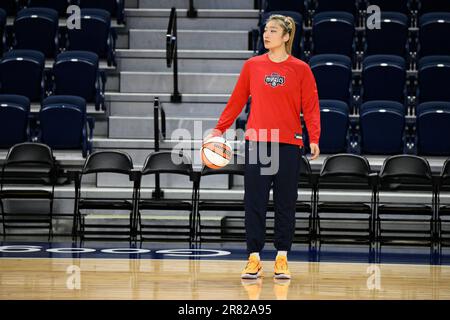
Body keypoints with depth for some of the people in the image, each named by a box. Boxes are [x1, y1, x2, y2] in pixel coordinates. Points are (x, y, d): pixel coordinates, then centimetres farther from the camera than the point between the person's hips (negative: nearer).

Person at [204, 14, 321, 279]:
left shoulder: (301, 69, 1)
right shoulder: (252, 65, 6)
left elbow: (311, 106, -1)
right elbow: (237, 100, 11)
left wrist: (314, 139, -12)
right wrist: (219, 129, 7)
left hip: (289, 143, -1)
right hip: (256, 141, 1)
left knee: (286, 203, 4)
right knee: (254, 202, 0)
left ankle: (282, 259, 12)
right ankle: (254, 259, 4)